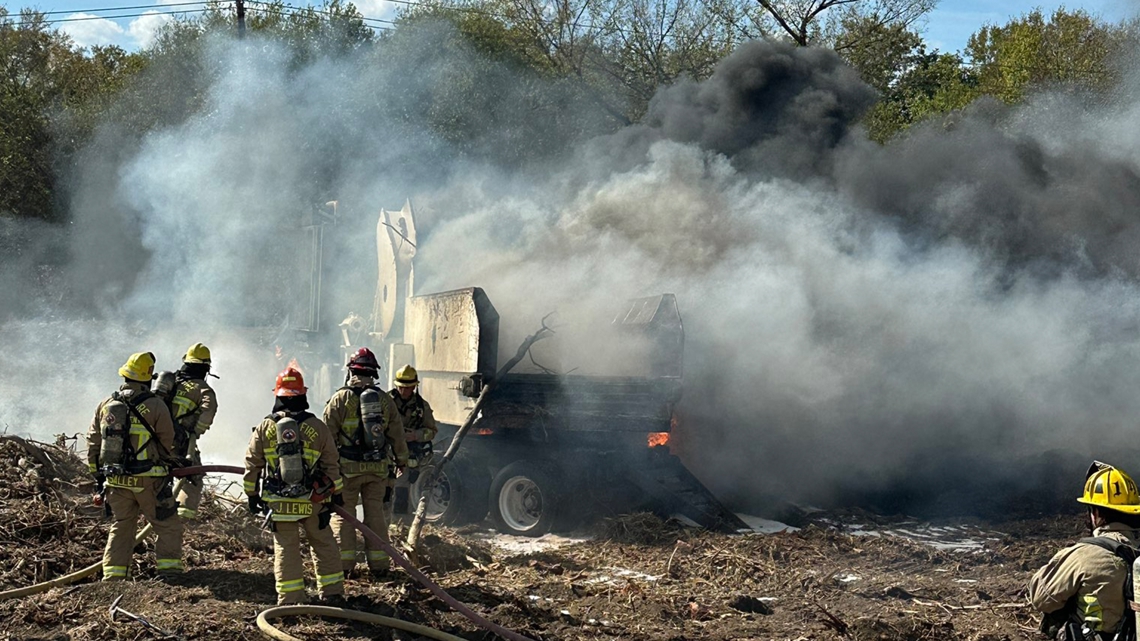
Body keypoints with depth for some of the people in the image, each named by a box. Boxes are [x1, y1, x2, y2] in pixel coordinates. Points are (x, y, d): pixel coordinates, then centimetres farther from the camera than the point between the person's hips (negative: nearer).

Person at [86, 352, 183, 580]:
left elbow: (93, 442, 10)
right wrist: (163, 464, 18)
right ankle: (169, 571, -1)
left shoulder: (106, 405, 5)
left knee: (121, 527, 17)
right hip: (148, 480, -5)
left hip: (115, 480, 5)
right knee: (168, 526, 6)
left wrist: (98, 475, 20)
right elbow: (167, 442, -2)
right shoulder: (155, 406, -10)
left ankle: (112, 577, 13)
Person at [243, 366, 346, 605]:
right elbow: (331, 464, 3)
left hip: (278, 503, 0)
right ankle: (332, 593, 17)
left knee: (285, 548, 5)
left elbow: (252, 465, 2)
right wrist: (337, 493, 15)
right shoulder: (317, 427, -3)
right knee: (323, 545, 12)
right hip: (313, 502, 0)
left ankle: (291, 599, 5)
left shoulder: (264, 428, -2)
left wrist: (252, 495, 14)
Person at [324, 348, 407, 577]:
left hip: (348, 466, -3)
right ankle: (378, 564, 12)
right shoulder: (384, 400, 5)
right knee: (375, 513, 10)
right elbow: (397, 435, 11)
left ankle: (345, 564, 3)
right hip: (377, 467, 3)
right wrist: (401, 460, 25)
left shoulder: (340, 399, -6)